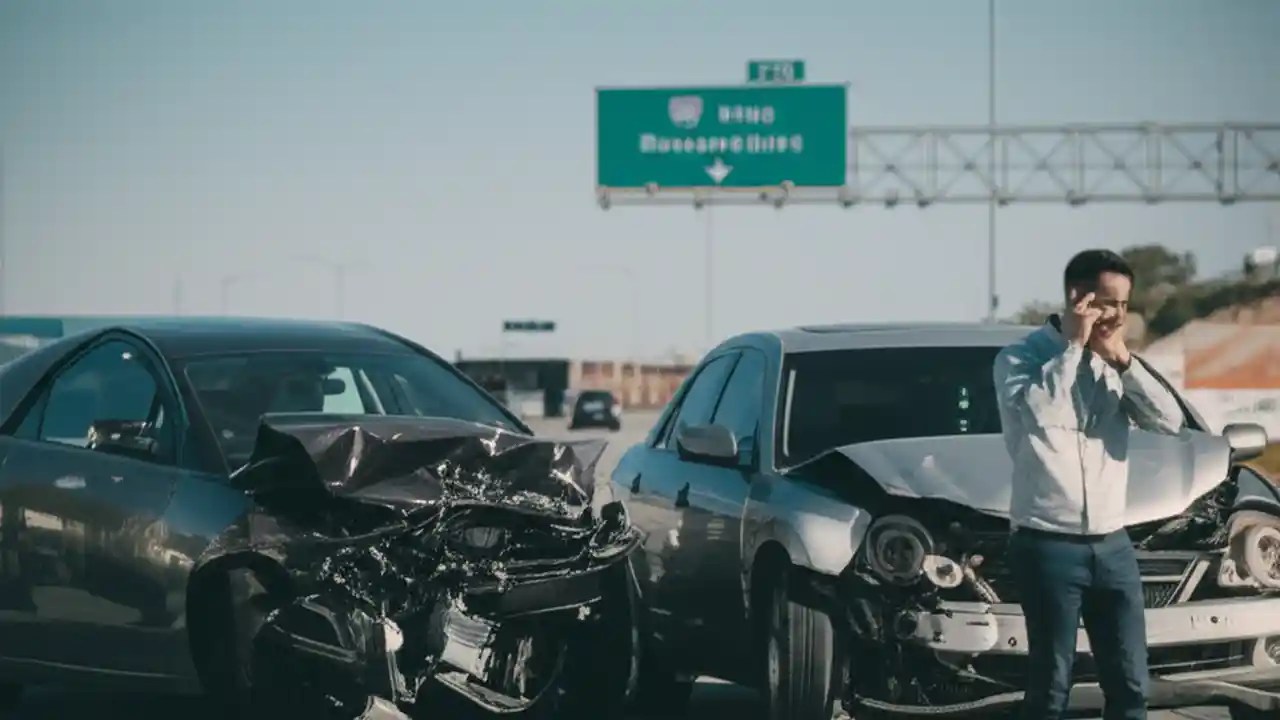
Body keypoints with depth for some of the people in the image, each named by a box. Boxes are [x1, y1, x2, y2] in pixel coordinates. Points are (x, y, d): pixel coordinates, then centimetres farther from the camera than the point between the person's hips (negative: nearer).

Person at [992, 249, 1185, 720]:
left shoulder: (1115, 363, 11)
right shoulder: (1020, 358, -4)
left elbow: (1170, 421, 0)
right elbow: (1037, 409, -25)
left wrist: (1123, 361, -7)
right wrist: (1073, 345, -15)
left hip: (1112, 544, 6)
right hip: (1047, 544, -5)